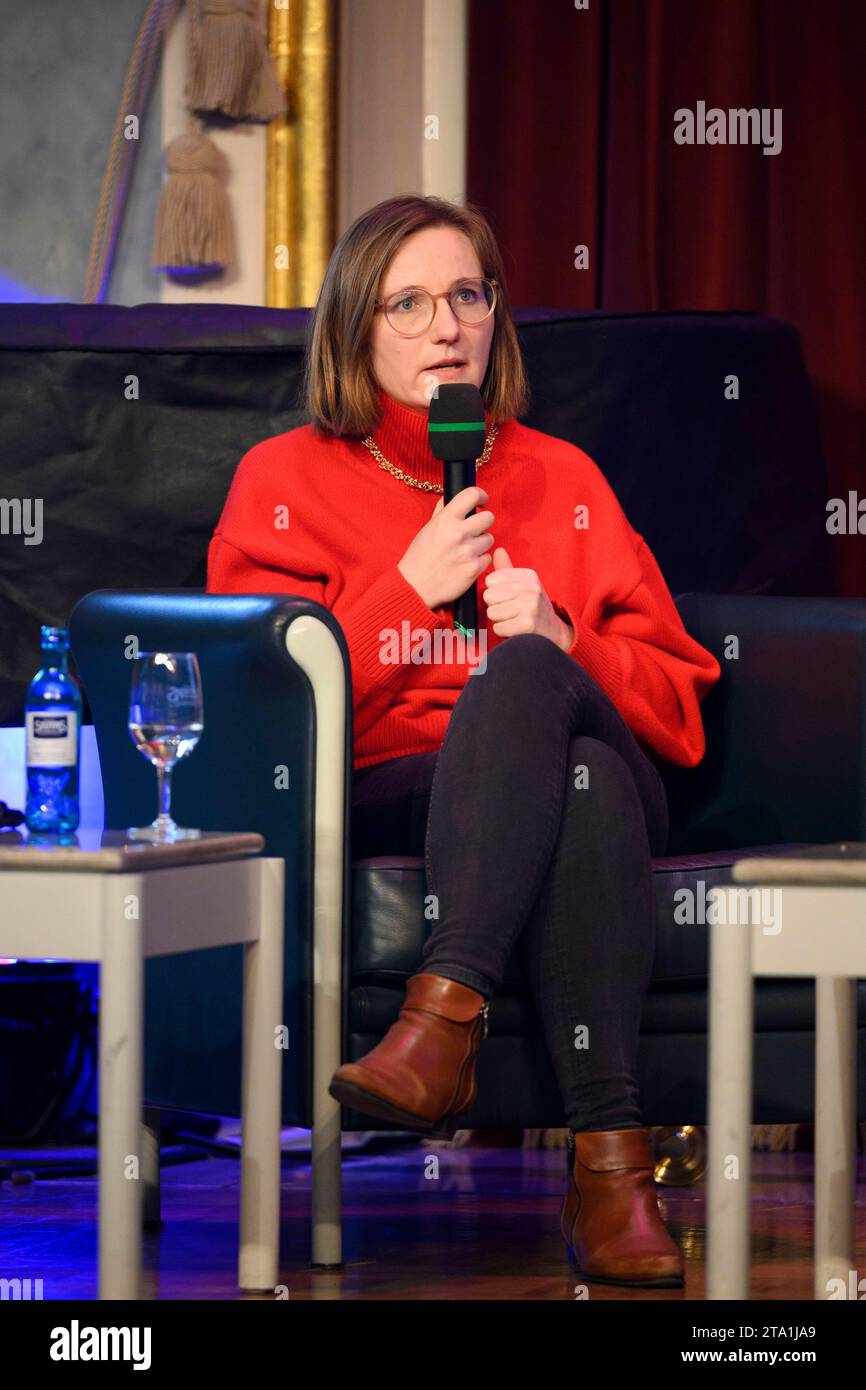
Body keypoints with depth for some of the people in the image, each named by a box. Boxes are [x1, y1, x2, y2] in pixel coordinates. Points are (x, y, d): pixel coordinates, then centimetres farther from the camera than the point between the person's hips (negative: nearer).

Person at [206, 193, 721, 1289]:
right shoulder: (285, 481, 18)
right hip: (384, 797, -2)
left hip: (593, 769, 2)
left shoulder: (563, 481, 24)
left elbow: (678, 708, 17)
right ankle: (608, 1150, -50)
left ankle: (444, 1017, -50)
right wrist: (409, 590, -3)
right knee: (581, 782, -38)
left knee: (526, 673, -37)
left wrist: (561, 643, -3)